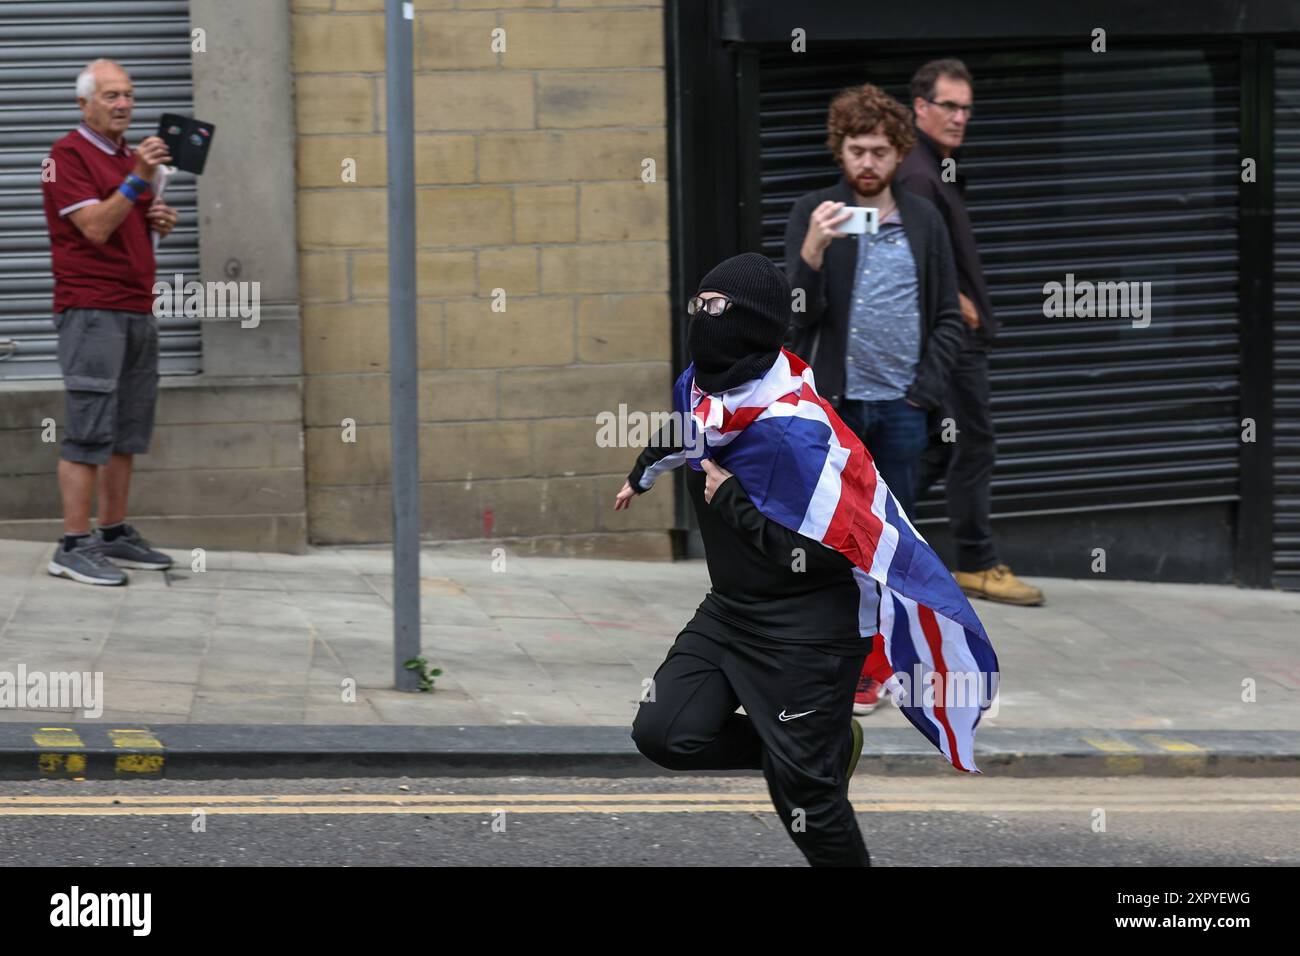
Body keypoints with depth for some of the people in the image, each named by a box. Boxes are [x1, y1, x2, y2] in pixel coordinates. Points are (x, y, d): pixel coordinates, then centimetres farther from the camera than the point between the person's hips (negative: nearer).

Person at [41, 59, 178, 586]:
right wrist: (137, 179, -25)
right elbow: (95, 228, -17)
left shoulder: (127, 155, 20)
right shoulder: (69, 155, -7)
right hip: (91, 309, -9)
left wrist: (160, 218, 7)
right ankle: (74, 546, -12)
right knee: (90, 427, -11)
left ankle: (115, 534, 15)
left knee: (128, 428, 9)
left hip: (136, 309, 9)